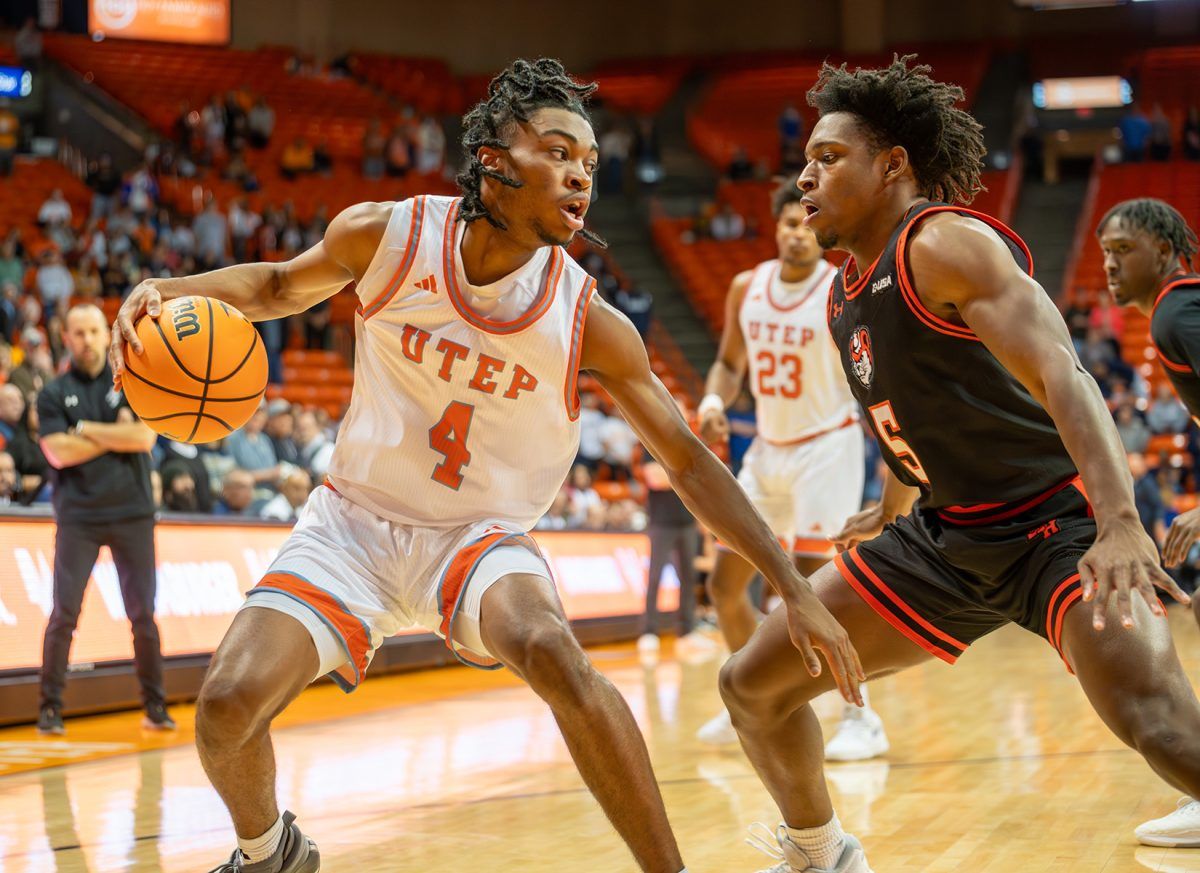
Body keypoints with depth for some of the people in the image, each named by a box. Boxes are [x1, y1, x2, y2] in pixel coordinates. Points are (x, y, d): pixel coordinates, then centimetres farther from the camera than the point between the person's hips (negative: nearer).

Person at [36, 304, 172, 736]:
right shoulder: (54, 394, 5)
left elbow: (144, 438, -8)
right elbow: (59, 453, -8)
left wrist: (87, 430, -8)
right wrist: (117, 433, -7)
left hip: (132, 513, 1)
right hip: (77, 516, -1)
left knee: (143, 614, 2)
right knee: (65, 613, -6)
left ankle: (155, 705, 11)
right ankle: (50, 707, 2)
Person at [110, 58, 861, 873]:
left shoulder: (588, 323, -16)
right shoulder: (387, 234, -14)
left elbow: (689, 461, -10)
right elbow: (280, 286, 8)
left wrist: (795, 588, -13)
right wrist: (171, 290, -12)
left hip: (480, 533, -2)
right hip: (355, 520, 2)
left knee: (554, 654, -34)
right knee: (229, 702, -15)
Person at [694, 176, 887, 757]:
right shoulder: (746, 288, 2)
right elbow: (730, 363, 15)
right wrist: (713, 401, -5)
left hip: (826, 449, -6)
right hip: (767, 449, 7)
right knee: (724, 585, 10)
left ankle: (861, 721, -10)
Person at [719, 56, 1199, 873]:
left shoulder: (944, 244, -19)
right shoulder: (847, 293, 7)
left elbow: (1061, 374, -31)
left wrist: (1121, 523, -45)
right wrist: (891, 510, 37)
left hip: (1056, 521, -8)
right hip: (948, 535, 8)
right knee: (753, 685, 8)